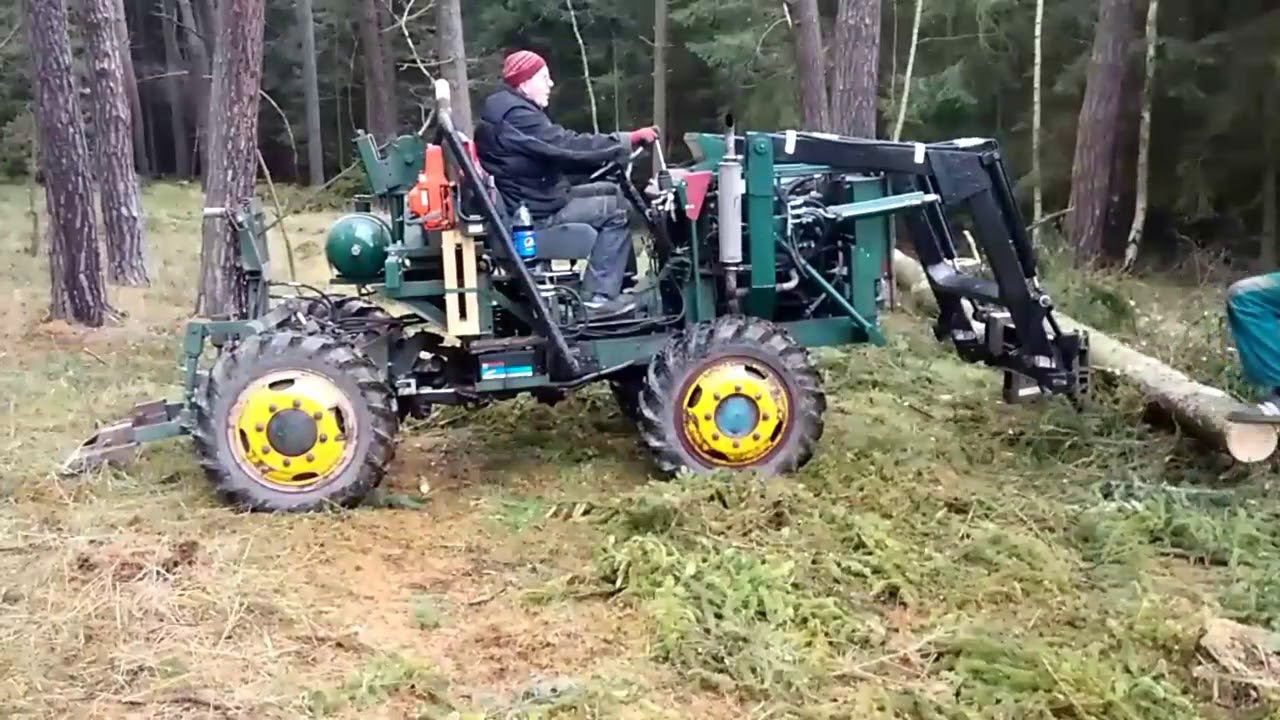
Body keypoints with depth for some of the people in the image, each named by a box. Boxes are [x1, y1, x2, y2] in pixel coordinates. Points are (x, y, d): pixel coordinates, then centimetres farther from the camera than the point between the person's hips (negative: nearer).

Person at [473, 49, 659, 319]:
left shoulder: (507, 108, 15)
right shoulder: (516, 115, -20)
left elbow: (557, 151, 13)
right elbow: (568, 146, -26)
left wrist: (618, 146, 4)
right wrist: (627, 140, -22)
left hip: (534, 198, 11)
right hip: (532, 212, -11)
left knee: (612, 191, 14)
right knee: (615, 210, -11)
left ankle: (621, 278, 16)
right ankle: (598, 296, -9)